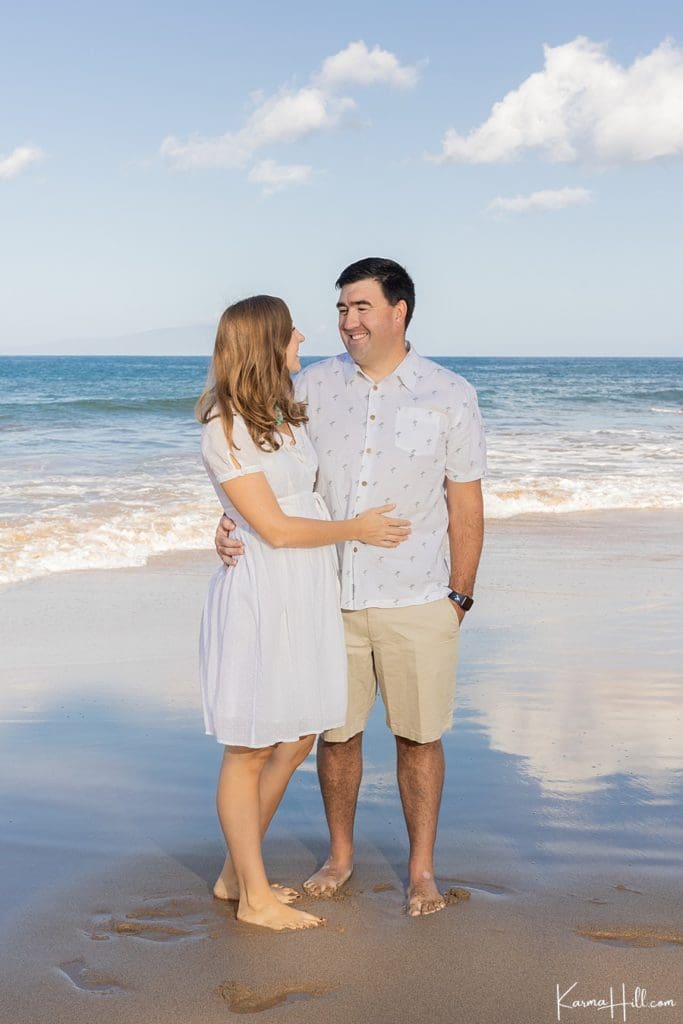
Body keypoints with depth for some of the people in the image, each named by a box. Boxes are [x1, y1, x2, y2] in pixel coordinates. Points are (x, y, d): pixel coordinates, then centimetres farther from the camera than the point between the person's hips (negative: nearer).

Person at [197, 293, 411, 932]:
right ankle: (255, 897, 18)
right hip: (259, 595, -9)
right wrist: (356, 529, -5)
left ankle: (236, 873, 29)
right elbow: (275, 529, -15)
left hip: (308, 592, 9)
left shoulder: (285, 415, 11)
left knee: (296, 742, 14)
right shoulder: (223, 430, -15)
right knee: (250, 750, 5)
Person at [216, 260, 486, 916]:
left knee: (418, 736, 9)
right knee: (336, 732, 12)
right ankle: (339, 856, 34)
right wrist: (233, 524, -15)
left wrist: (459, 597, 3)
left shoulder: (451, 397, -3)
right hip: (330, 598, 2)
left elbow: (466, 507, 2)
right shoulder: (312, 386, 1)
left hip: (417, 603, -1)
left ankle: (422, 869, 27)